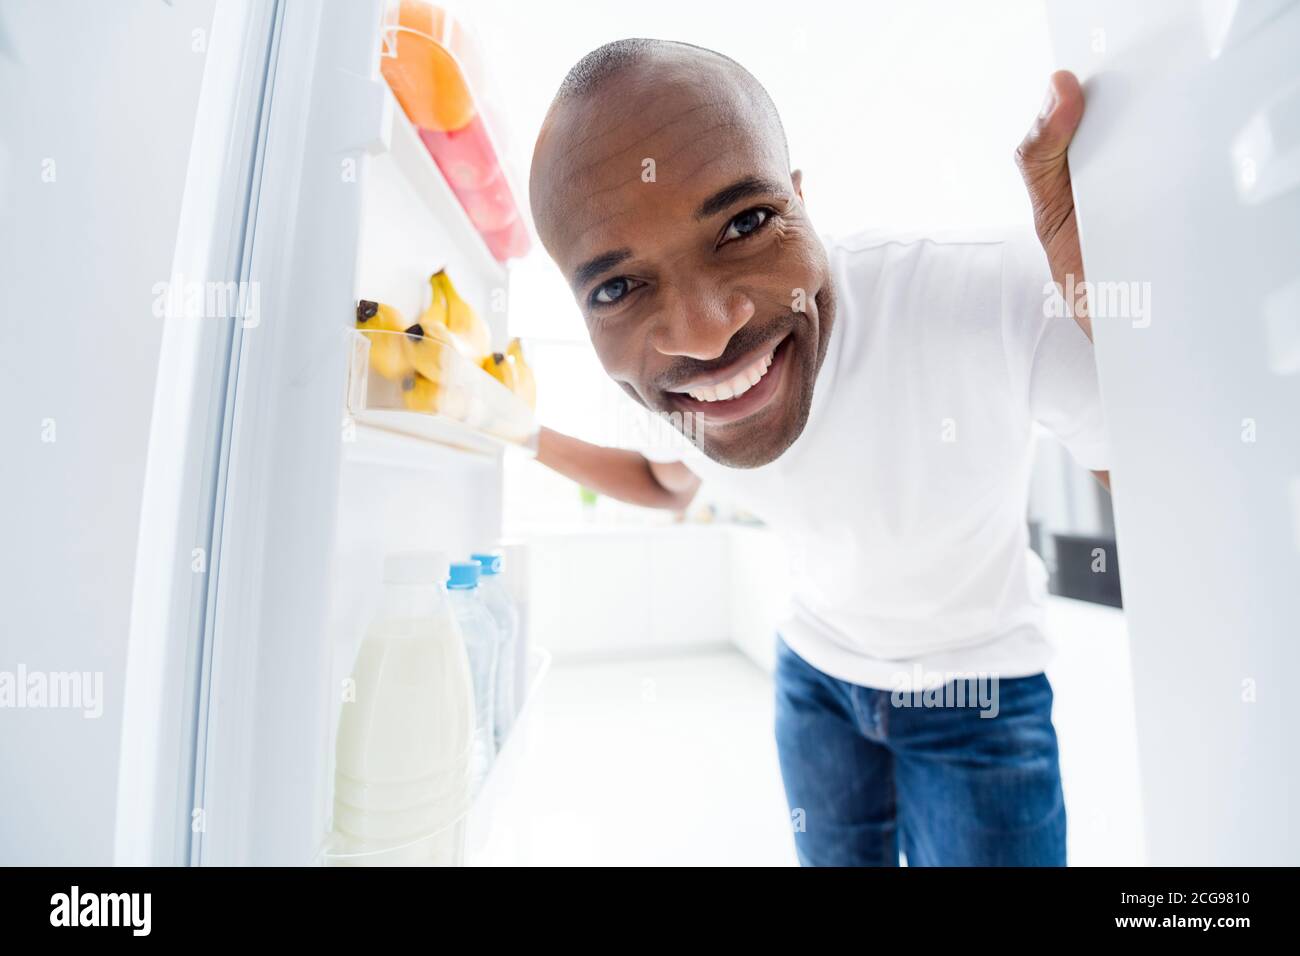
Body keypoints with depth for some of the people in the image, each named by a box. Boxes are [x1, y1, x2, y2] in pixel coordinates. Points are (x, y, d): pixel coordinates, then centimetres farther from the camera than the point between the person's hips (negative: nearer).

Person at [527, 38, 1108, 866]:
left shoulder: (1008, 296, -31)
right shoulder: (663, 377, -18)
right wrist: (523, 435, -6)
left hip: (979, 691, -2)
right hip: (816, 670, 3)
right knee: (836, 857, 23)